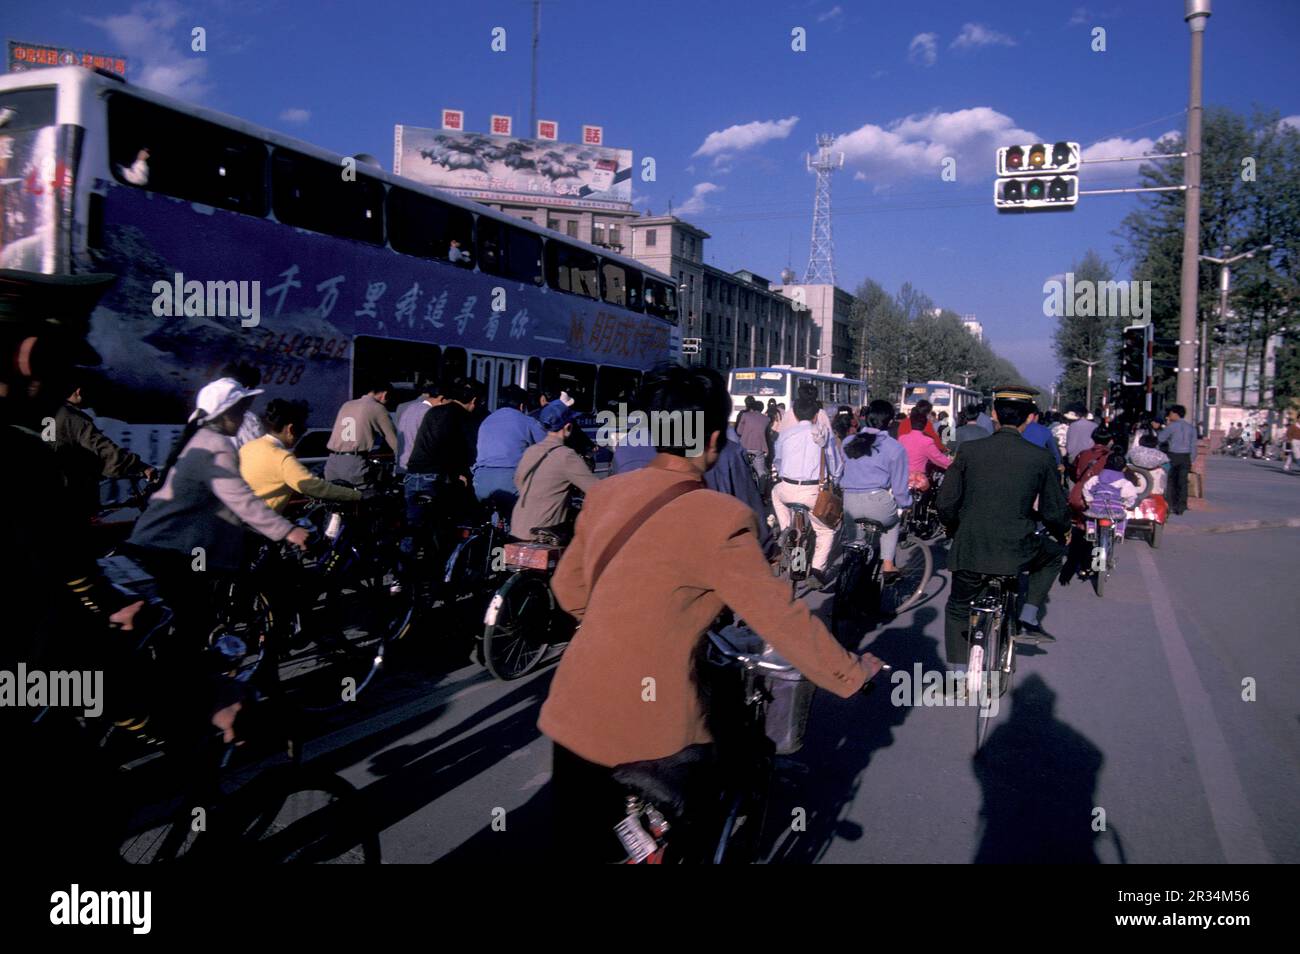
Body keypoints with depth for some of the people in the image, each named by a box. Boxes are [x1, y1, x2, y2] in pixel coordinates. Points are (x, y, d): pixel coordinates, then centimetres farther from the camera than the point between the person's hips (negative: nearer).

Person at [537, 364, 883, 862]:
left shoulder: (604, 492, 1)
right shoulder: (721, 518, -19)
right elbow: (783, 620, -14)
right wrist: (853, 674, 2)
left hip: (573, 717, 6)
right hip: (650, 732, -6)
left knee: (585, 846, 23)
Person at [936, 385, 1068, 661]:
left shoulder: (970, 451, 0)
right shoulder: (1040, 457, -2)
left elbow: (946, 505, 2)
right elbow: (1055, 513, 5)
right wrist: (1062, 532, 27)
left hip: (969, 550, 1)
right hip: (1016, 551, -1)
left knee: (958, 610, 23)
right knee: (1053, 554, 31)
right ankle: (1028, 621, 22)